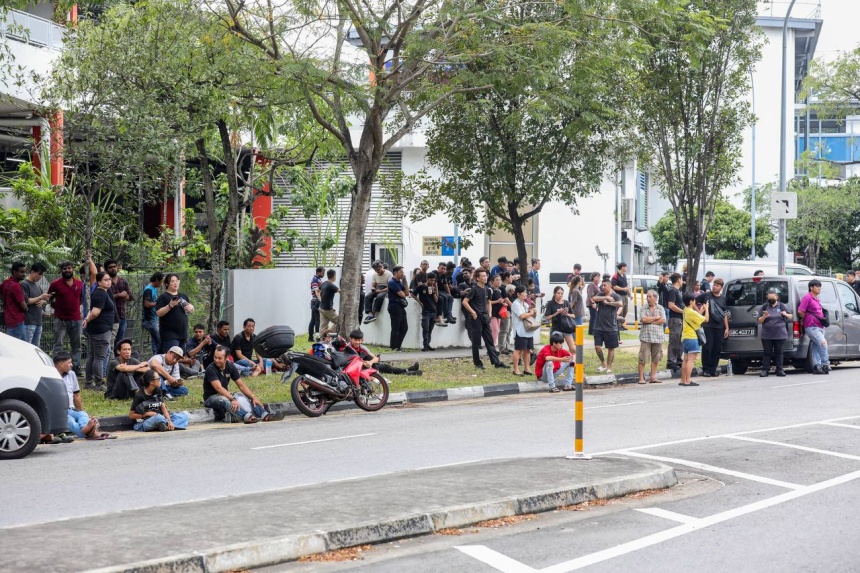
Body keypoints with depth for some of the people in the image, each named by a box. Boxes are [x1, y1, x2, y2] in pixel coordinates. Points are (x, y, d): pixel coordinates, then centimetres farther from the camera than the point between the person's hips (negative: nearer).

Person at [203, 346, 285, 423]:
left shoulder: (230, 367, 0)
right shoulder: (211, 369, -18)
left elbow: (241, 385, 0)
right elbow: (219, 388, -30)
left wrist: (253, 397, -14)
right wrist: (232, 399, -42)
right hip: (211, 397, -6)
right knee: (225, 400, -36)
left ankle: (265, 415, -33)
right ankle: (247, 416, -56)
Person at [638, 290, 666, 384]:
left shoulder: (660, 308, 9)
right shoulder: (643, 308, 5)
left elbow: (663, 320, -3)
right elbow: (643, 319, -11)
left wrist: (650, 320, -6)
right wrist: (656, 317, -3)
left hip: (658, 336, 2)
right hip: (646, 336, -2)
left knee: (655, 358, 6)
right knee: (643, 358, -6)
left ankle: (653, 377, 14)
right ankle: (641, 378, -2)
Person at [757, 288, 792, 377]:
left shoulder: (782, 306, 7)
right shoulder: (764, 307, 7)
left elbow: (791, 317, 12)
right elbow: (759, 321, 7)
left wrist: (786, 315, -10)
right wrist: (764, 317, -14)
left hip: (780, 335, 0)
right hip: (767, 335, 0)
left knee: (778, 352, 3)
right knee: (767, 352, 0)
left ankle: (779, 370, 7)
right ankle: (765, 370, 1)